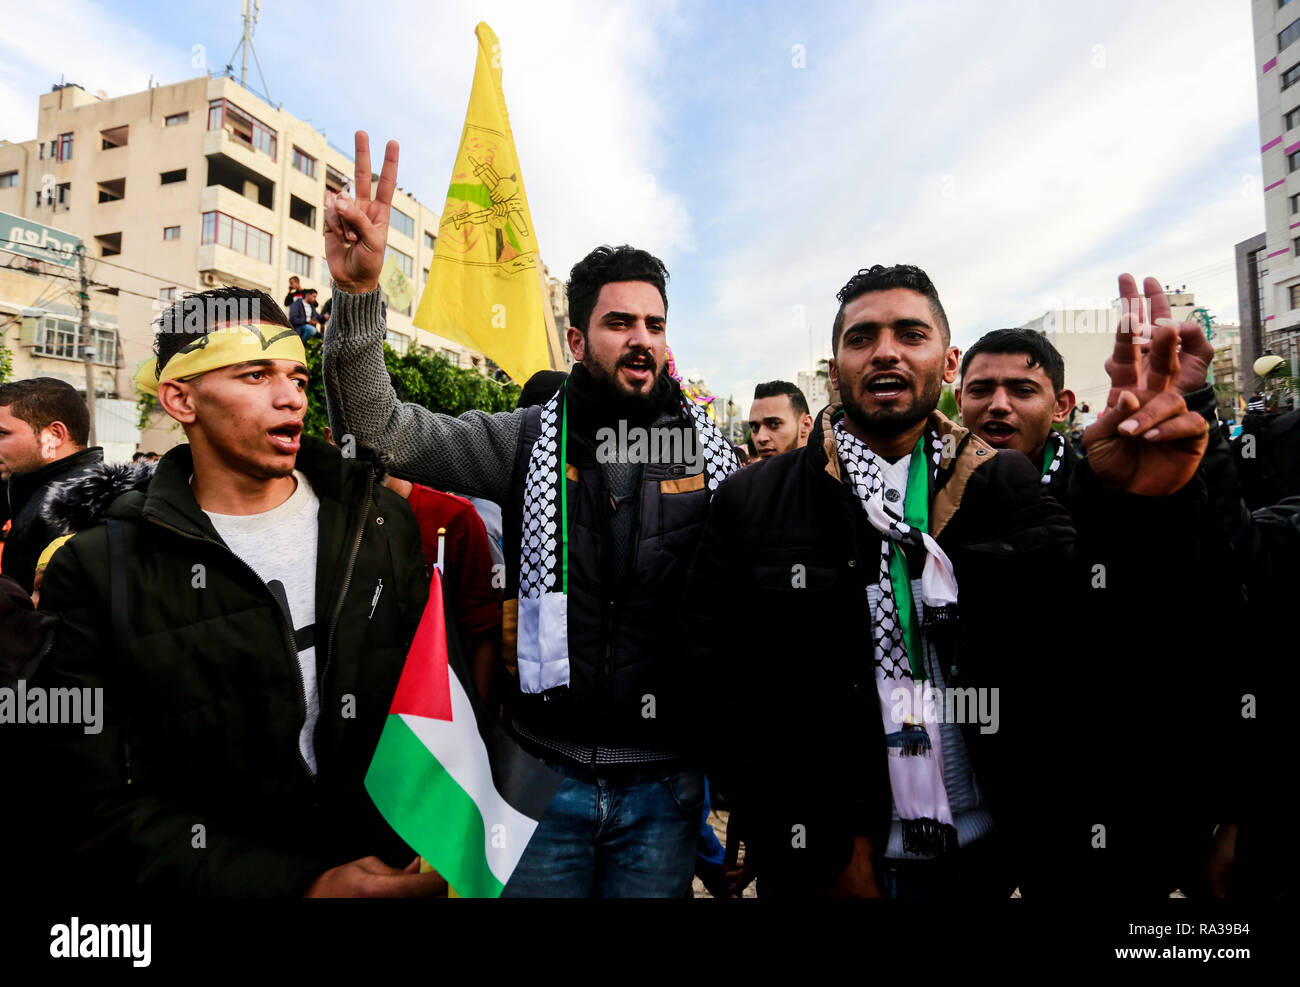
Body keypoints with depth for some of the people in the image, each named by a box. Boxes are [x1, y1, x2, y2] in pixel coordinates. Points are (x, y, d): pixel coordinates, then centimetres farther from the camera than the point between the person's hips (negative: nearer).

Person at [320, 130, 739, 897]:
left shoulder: (712, 455, -2)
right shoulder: (527, 441, -3)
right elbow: (380, 430, -11)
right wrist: (359, 292, -26)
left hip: (663, 783, 1)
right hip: (544, 771, 0)